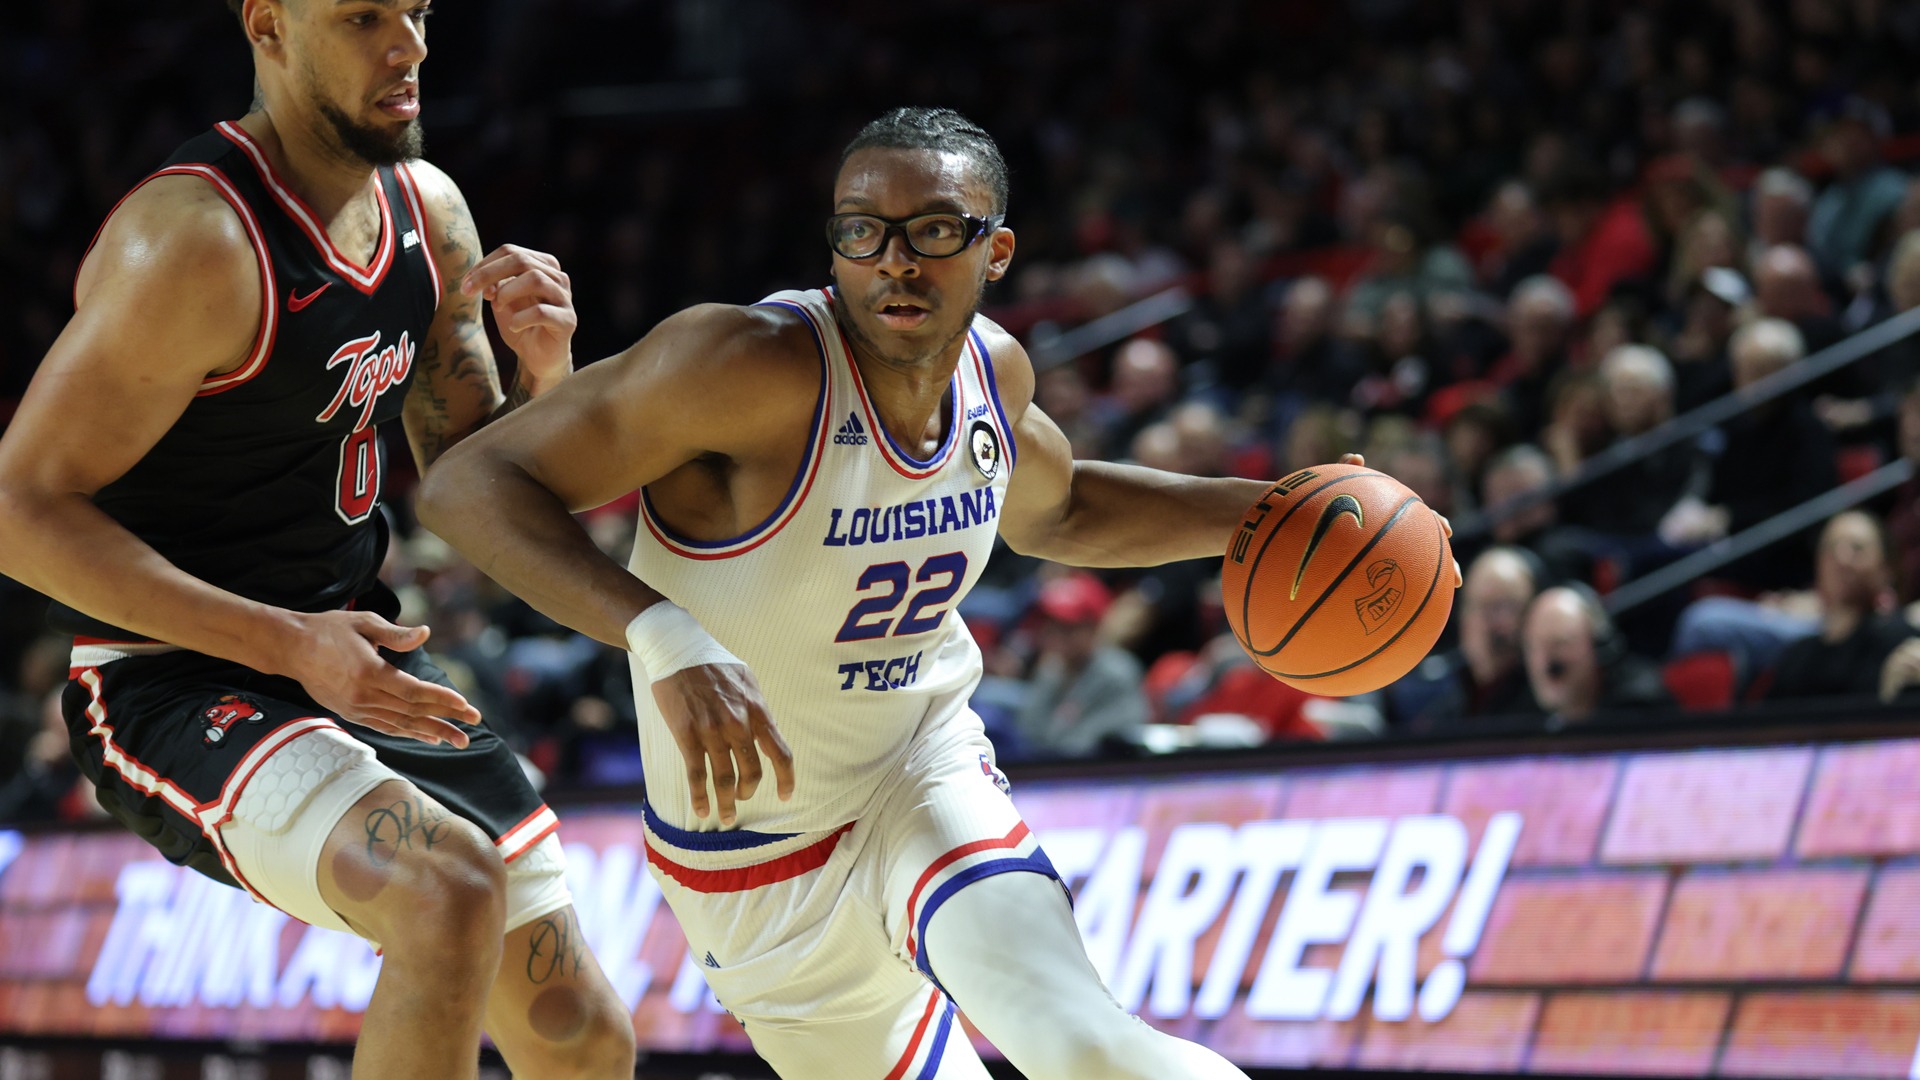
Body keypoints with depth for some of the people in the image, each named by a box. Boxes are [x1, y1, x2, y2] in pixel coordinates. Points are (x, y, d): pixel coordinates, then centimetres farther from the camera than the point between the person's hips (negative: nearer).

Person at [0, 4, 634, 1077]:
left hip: (360, 659, 8)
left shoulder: (430, 212, 4)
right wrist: (288, 644, -27)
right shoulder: (193, 242, -22)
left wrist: (545, 373, -10)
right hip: (176, 689, -8)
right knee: (453, 888, -34)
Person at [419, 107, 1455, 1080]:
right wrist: (668, 639, -47)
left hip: (926, 772, 3)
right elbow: (468, 483, -33)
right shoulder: (756, 364, -28)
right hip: (762, 863, -3)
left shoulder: (992, 370, -7)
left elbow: (1052, 509, 18)